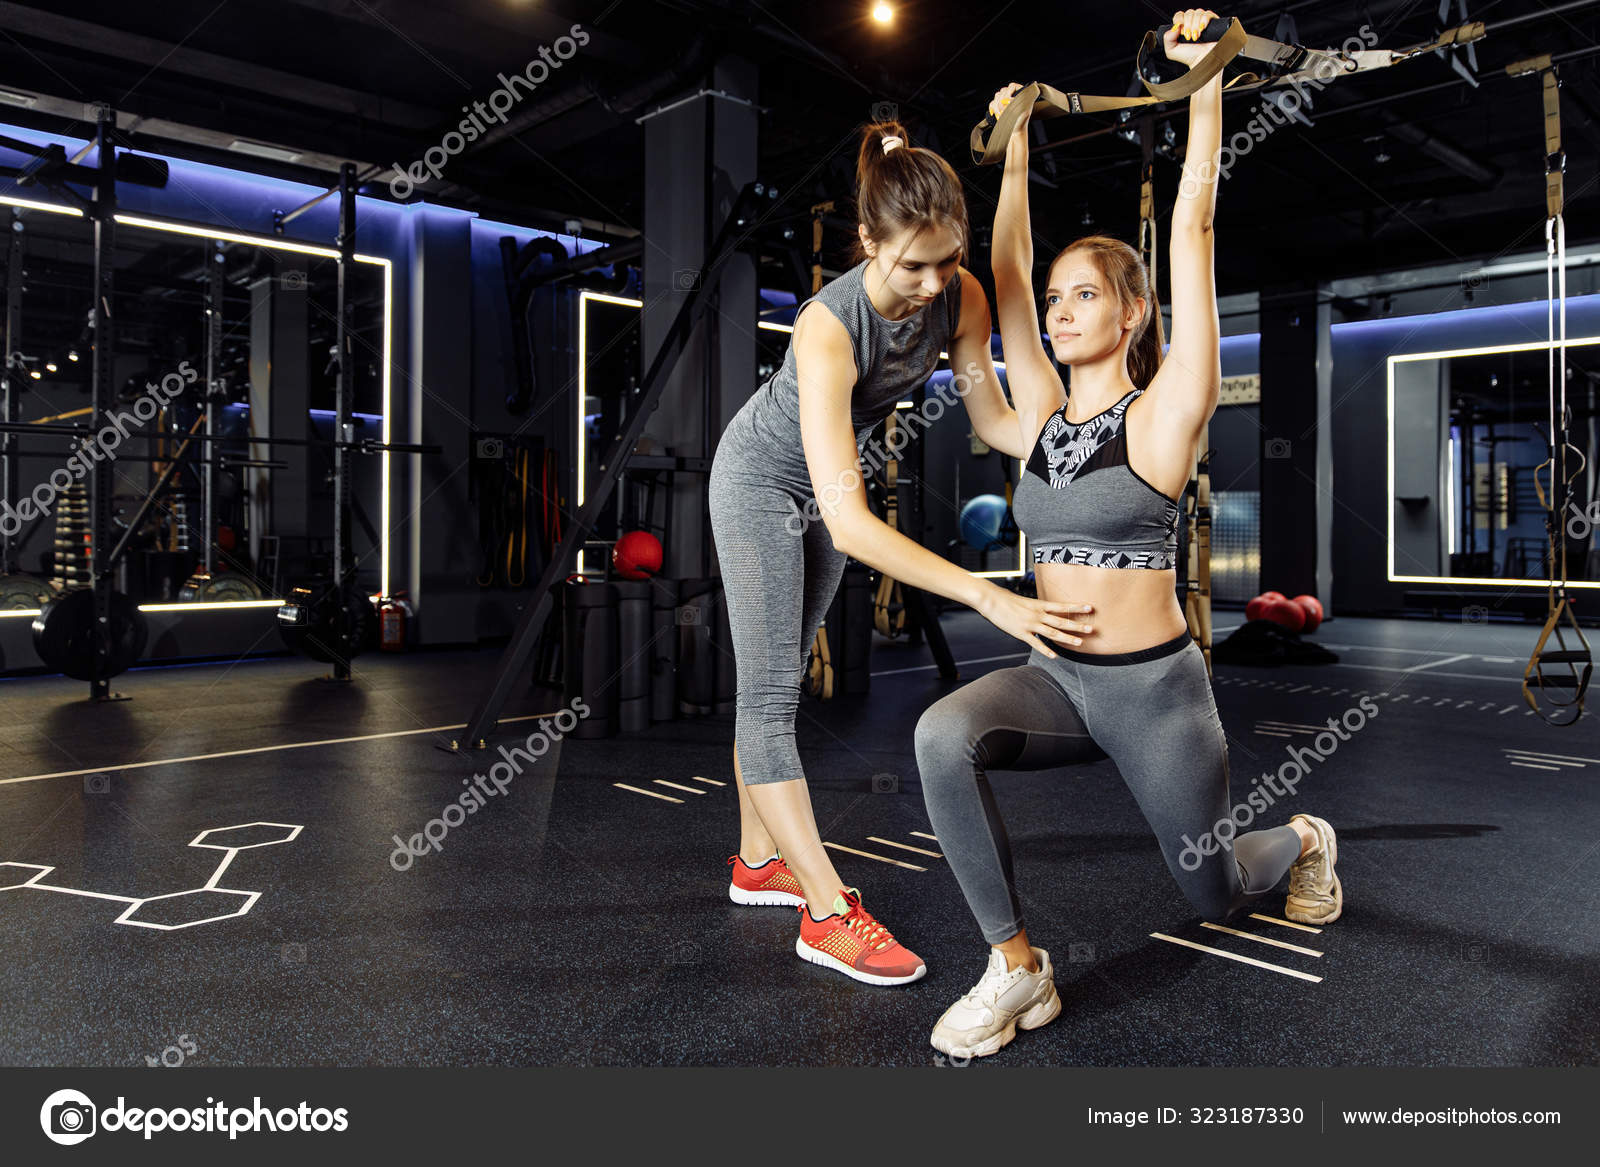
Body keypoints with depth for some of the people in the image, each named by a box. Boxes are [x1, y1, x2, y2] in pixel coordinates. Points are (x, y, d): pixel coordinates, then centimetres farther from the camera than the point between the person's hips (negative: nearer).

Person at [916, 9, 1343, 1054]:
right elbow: (1008, 277, 7)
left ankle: (1302, 841, 49)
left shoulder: (1164, 414, -10)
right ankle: (1018, 967, -13)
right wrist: (1016, 159, 11)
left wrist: (1204, 87, -15)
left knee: (1214, 893, 12)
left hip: (1155, 689, -4)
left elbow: (1192, 233, -14)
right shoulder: (1045, 416, 4)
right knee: (944, 735, -28)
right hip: (1056, 680, 4)